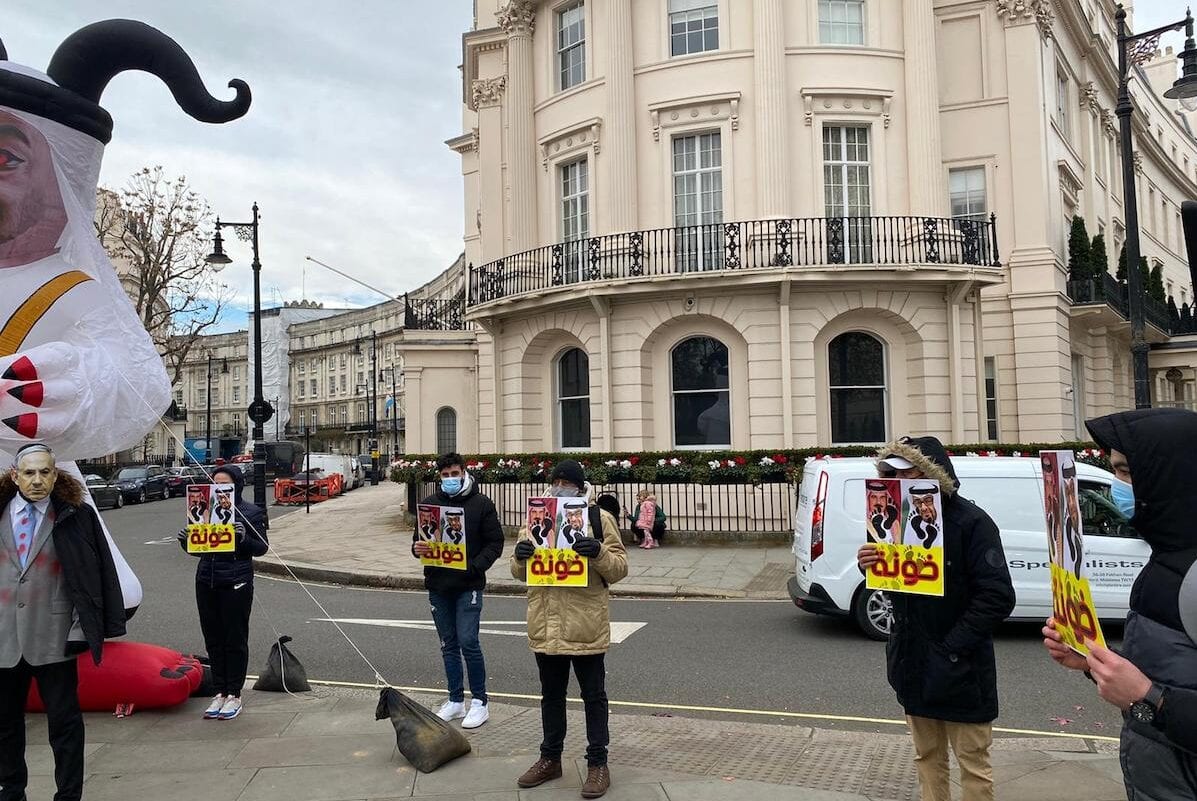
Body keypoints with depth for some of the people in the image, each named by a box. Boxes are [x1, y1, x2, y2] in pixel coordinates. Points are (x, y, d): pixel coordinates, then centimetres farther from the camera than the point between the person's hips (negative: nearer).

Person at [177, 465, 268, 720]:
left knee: (235, 639, 2)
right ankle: (220, 692, 22)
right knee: (213, 639, 11)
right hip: (206, 582, 5)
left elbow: (262, 547, -7)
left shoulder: (251, 513, -3)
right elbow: (198, 548, 18)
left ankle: (234, 694, 13)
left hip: (236, 584, -5)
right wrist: (185, 540, -3)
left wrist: (243, 538, -25)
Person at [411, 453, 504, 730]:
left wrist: (473, 566, -18)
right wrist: (418, 548, -11)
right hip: (438, 585, 4)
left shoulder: (481, 503, -3)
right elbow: (418, 540, 13)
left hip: (468, 585, -4)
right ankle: (455, 701, 24)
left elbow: (495, 543, -4)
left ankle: (479, 702, 8)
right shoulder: (430, 503, 8)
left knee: (468, 642, -7)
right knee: (448, 645, 12)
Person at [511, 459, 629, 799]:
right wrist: (520, 556, -11)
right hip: (546, 625, 4)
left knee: (593, 695, 7)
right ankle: (550, 758, 32)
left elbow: (619, 569, -6)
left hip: (585, 625, -4)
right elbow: (521, 574, 11)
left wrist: (599, 553, -26)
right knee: (551, 694, 17)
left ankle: (598, 763, 19)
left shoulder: (599, 518, -4)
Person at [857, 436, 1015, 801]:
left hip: (959, 670, -6)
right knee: (927, 758, 18)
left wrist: (952, 648, -22)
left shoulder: (971, 522, -16)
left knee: (972, 764, 6)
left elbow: (998, 596, -21)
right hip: (913, 664, 6)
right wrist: (869, 565, -10)